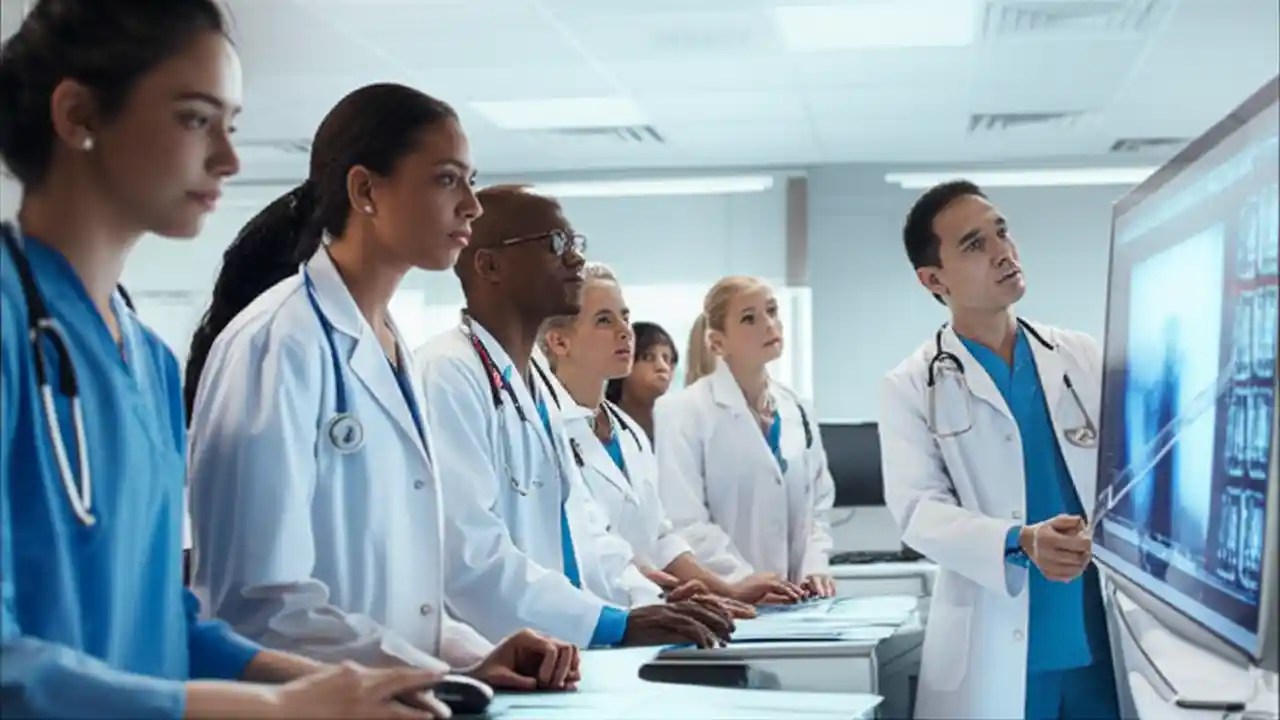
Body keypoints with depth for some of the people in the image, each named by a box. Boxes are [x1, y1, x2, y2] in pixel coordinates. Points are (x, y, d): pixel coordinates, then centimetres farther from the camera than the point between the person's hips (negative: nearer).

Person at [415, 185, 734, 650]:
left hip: (562, 652, 8)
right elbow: (470, 553, -21)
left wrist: (651, 604, 0)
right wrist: (618, 624, -21)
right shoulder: (448, 374, -12)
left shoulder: (545, 388, 18)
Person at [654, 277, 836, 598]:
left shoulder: (798, 412, 12)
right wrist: (747, 582, -19)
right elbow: (685, 522, -13)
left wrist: (814, 567, 0)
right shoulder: (683, 412, -6)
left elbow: (818, 503, 15)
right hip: (720, 599, -5)